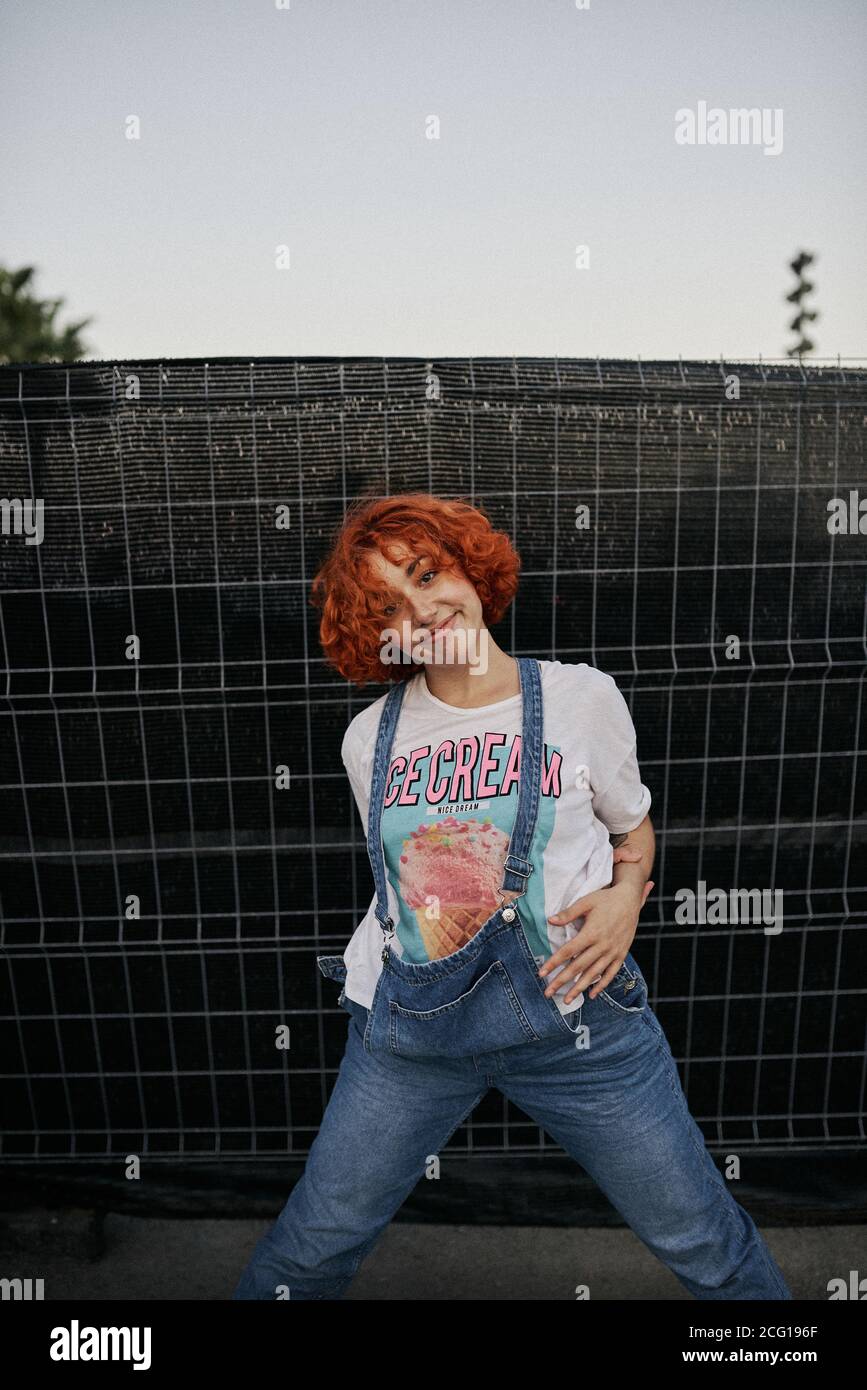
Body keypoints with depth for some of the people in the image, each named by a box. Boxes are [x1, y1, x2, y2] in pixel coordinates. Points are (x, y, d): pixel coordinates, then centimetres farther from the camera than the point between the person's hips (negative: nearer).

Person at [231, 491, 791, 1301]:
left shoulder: (582, 698, -5)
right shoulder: (369, 738, 0)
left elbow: (632, 827, 9)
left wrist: (626, 894, -9)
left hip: (574, 1016, -1)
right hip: (410, 1028, 2)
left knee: (706, 1247, 12)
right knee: (312, 1248, 13)